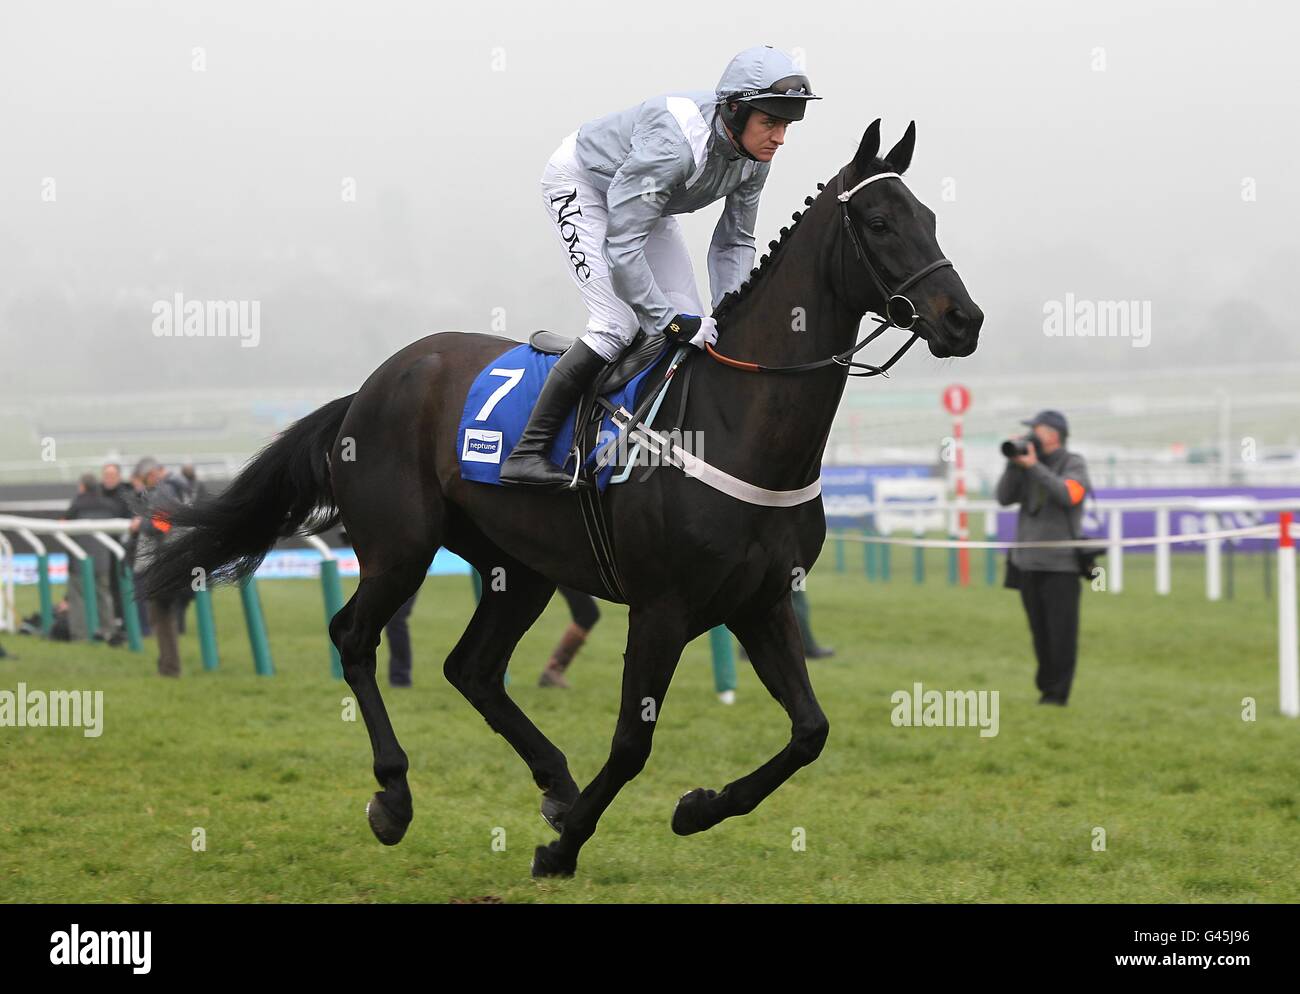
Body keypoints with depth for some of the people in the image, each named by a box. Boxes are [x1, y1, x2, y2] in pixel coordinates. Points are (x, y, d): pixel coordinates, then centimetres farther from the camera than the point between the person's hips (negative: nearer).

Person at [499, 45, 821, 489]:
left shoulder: (754, 155, -17)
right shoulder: (675, 143, -41)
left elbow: (734, 242, -5)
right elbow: (621, 244, -40)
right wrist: (669, 320, -38)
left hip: (645, 198, 8)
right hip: (581, 184, -8)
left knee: (689, 322, -2)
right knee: (617, 324, -20)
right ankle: (527, 453, -18)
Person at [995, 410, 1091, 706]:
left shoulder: (1074, 464, -2)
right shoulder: (1027, 465, 11)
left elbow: (1068, 495, -20)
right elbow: (1004, 498, 3)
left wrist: (1033, 466, -18)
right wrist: (1014, 464, -8)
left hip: (1060, 564, -5)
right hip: (1028, 562, 5)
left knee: (1061, 633, -5)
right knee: (1040, 633, 8)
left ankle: (1057, 693, -1)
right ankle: (1045, 687, 17)